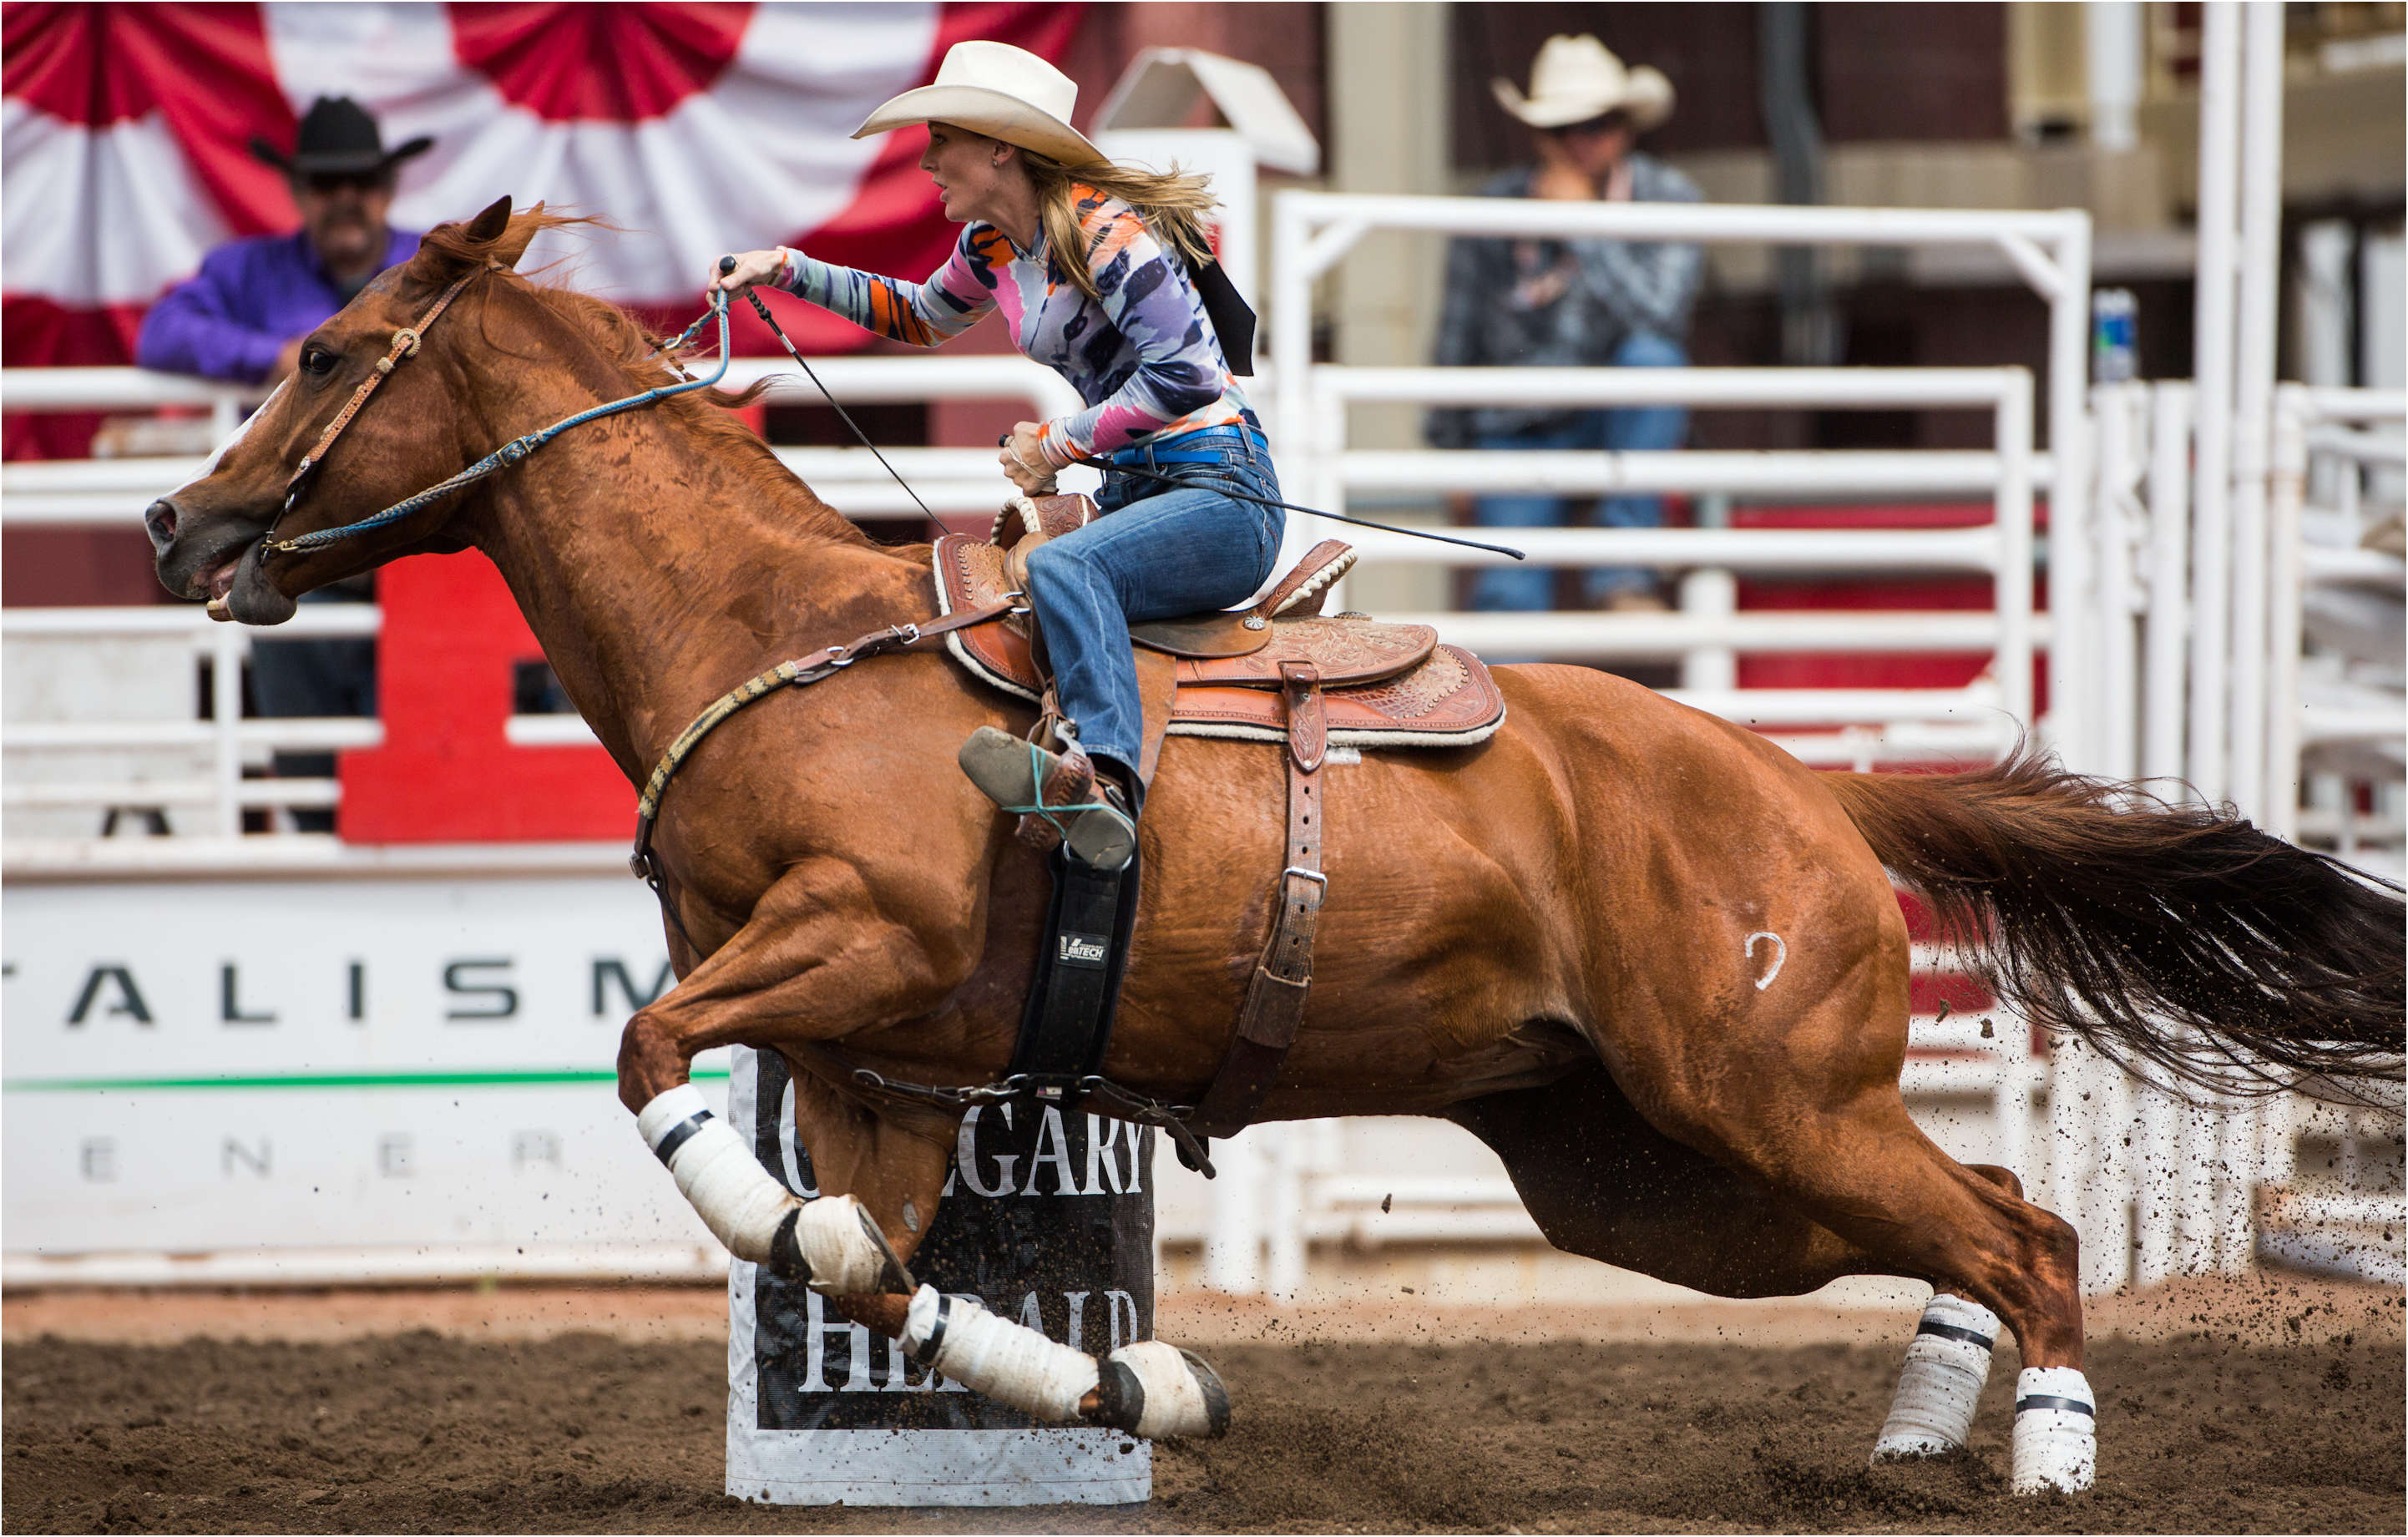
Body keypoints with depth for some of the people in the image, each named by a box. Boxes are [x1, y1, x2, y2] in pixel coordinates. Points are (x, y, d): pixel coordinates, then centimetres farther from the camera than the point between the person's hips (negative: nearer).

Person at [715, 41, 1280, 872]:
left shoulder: (1104, 228, -16)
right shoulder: (994, 246, 12)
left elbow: (1183, 373, -24)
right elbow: (922, 316, 34)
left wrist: (1059, 445, -16)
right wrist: (789, 271, 25)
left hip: (1223, 493, -10)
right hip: (1135, 493, 10)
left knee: (1061, 569, -36)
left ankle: (1105, 779, -57)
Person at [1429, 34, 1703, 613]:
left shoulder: (1666, 197, -7)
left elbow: (1661, 315, -23)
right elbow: (1458, 340, 5)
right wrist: (1449, 452, 10)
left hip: (1620, 420, 0)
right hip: (1520, 430, 0)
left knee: (1650, 353, -33)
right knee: (1511, 594, -19)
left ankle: (1622, 574, -28)